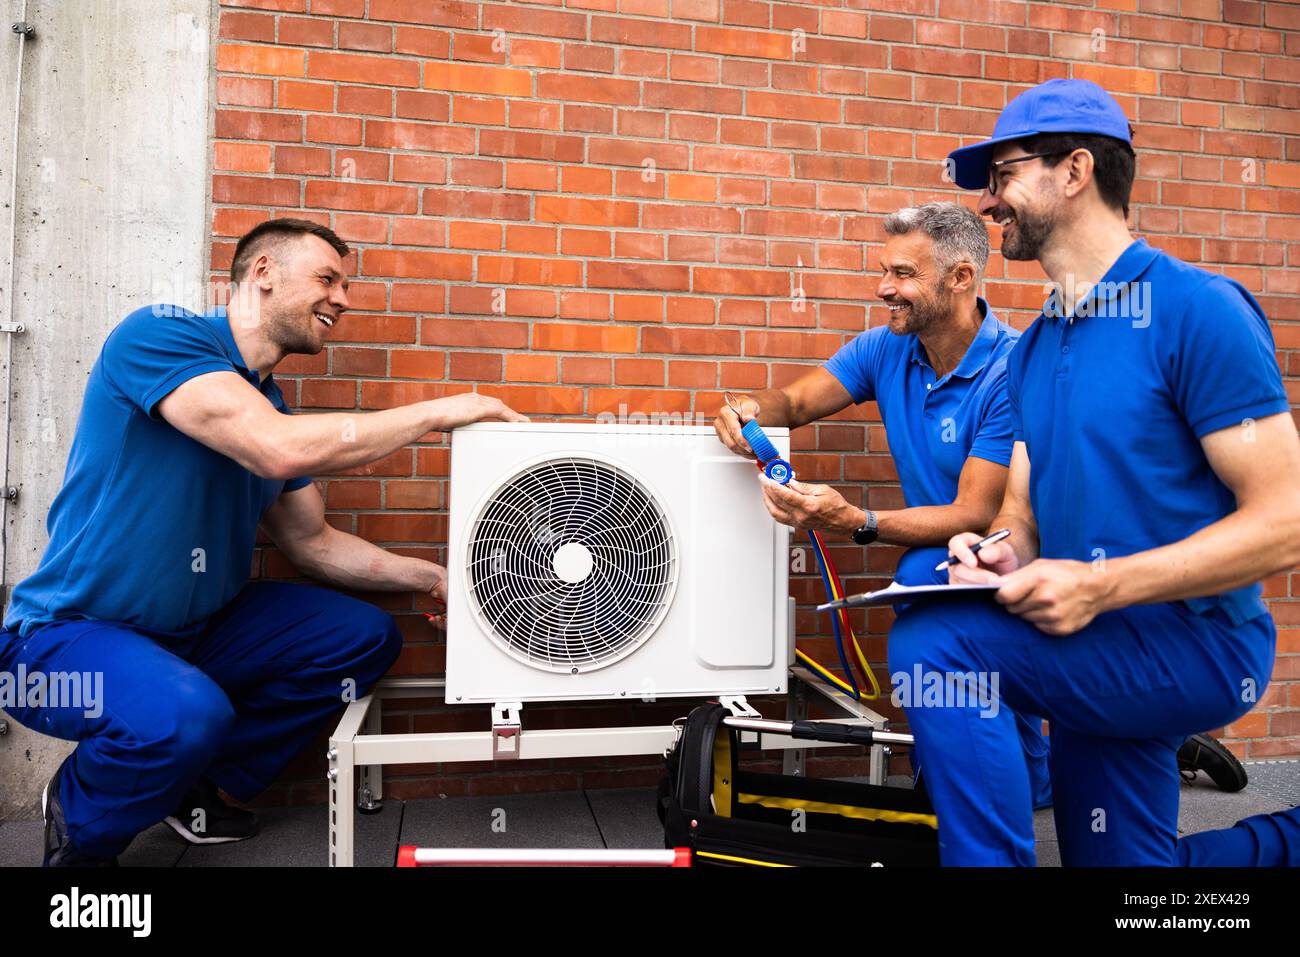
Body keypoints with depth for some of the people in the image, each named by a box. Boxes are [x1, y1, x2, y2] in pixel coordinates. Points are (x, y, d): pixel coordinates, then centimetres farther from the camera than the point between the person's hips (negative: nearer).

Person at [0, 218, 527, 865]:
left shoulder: (274, 407, 6)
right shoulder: (158, 333, -17)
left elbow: (312, 544, 11)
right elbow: (279, 451, -33)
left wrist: (433, 579, 0)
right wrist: (438, 412, -23)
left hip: (197, 628, 8)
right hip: (66, 635, -8)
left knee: (367, 637, 1)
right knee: (188, 713, -36)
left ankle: (197, 788, 10)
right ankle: (78, 831, 0)